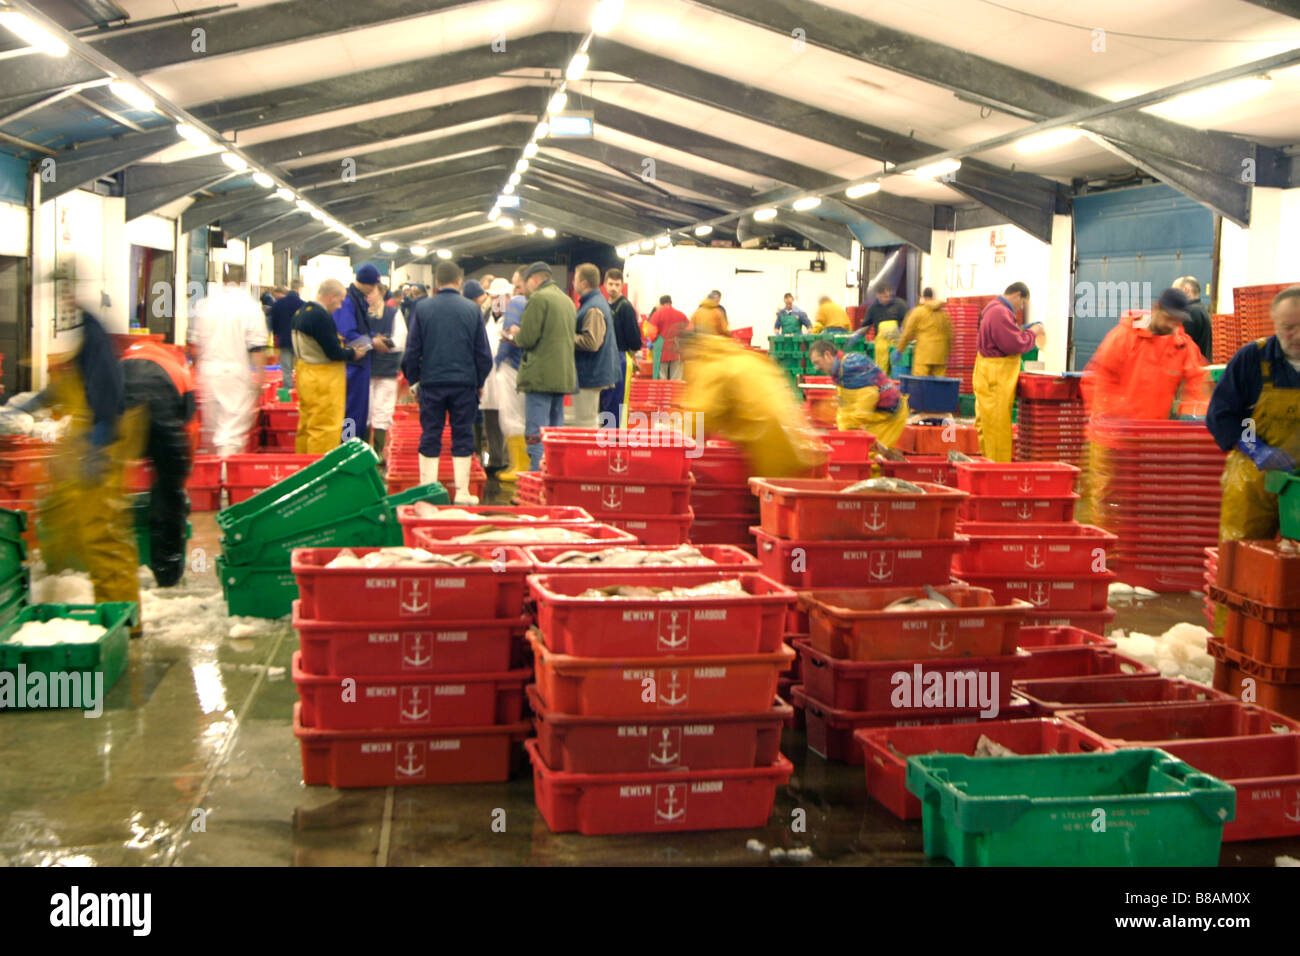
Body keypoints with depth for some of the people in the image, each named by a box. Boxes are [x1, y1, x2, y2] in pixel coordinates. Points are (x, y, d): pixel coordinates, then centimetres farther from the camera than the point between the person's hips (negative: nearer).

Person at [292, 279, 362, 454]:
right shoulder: (321, 316, -21)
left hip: (305, 373, 10)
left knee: (306, 425, 17)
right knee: (326, 428, -4)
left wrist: (339, 342, 11)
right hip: (324, 379, -10)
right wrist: (352, 354, -4)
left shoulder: (300, 312, 9)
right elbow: (333, 352, -22)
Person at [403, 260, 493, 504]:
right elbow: (483, 353, 4)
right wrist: (480, 382, 15)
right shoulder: (472, 309, 0)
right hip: (464, 383, 0)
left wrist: (412, 378, 13)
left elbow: (412, 350, 1)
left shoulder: (423, 308, -2)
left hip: (432, 383, 0)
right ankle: (462, 493, 6)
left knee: (430, 438, 7)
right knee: (462, 438, 6)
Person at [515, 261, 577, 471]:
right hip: (564, 375, 8)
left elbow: (527, 339, -15)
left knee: (536, 435, -8)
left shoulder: (538, 298, -9)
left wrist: (516, 334, 8)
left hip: (540, 376, -8)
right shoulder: (567, 300, 17)